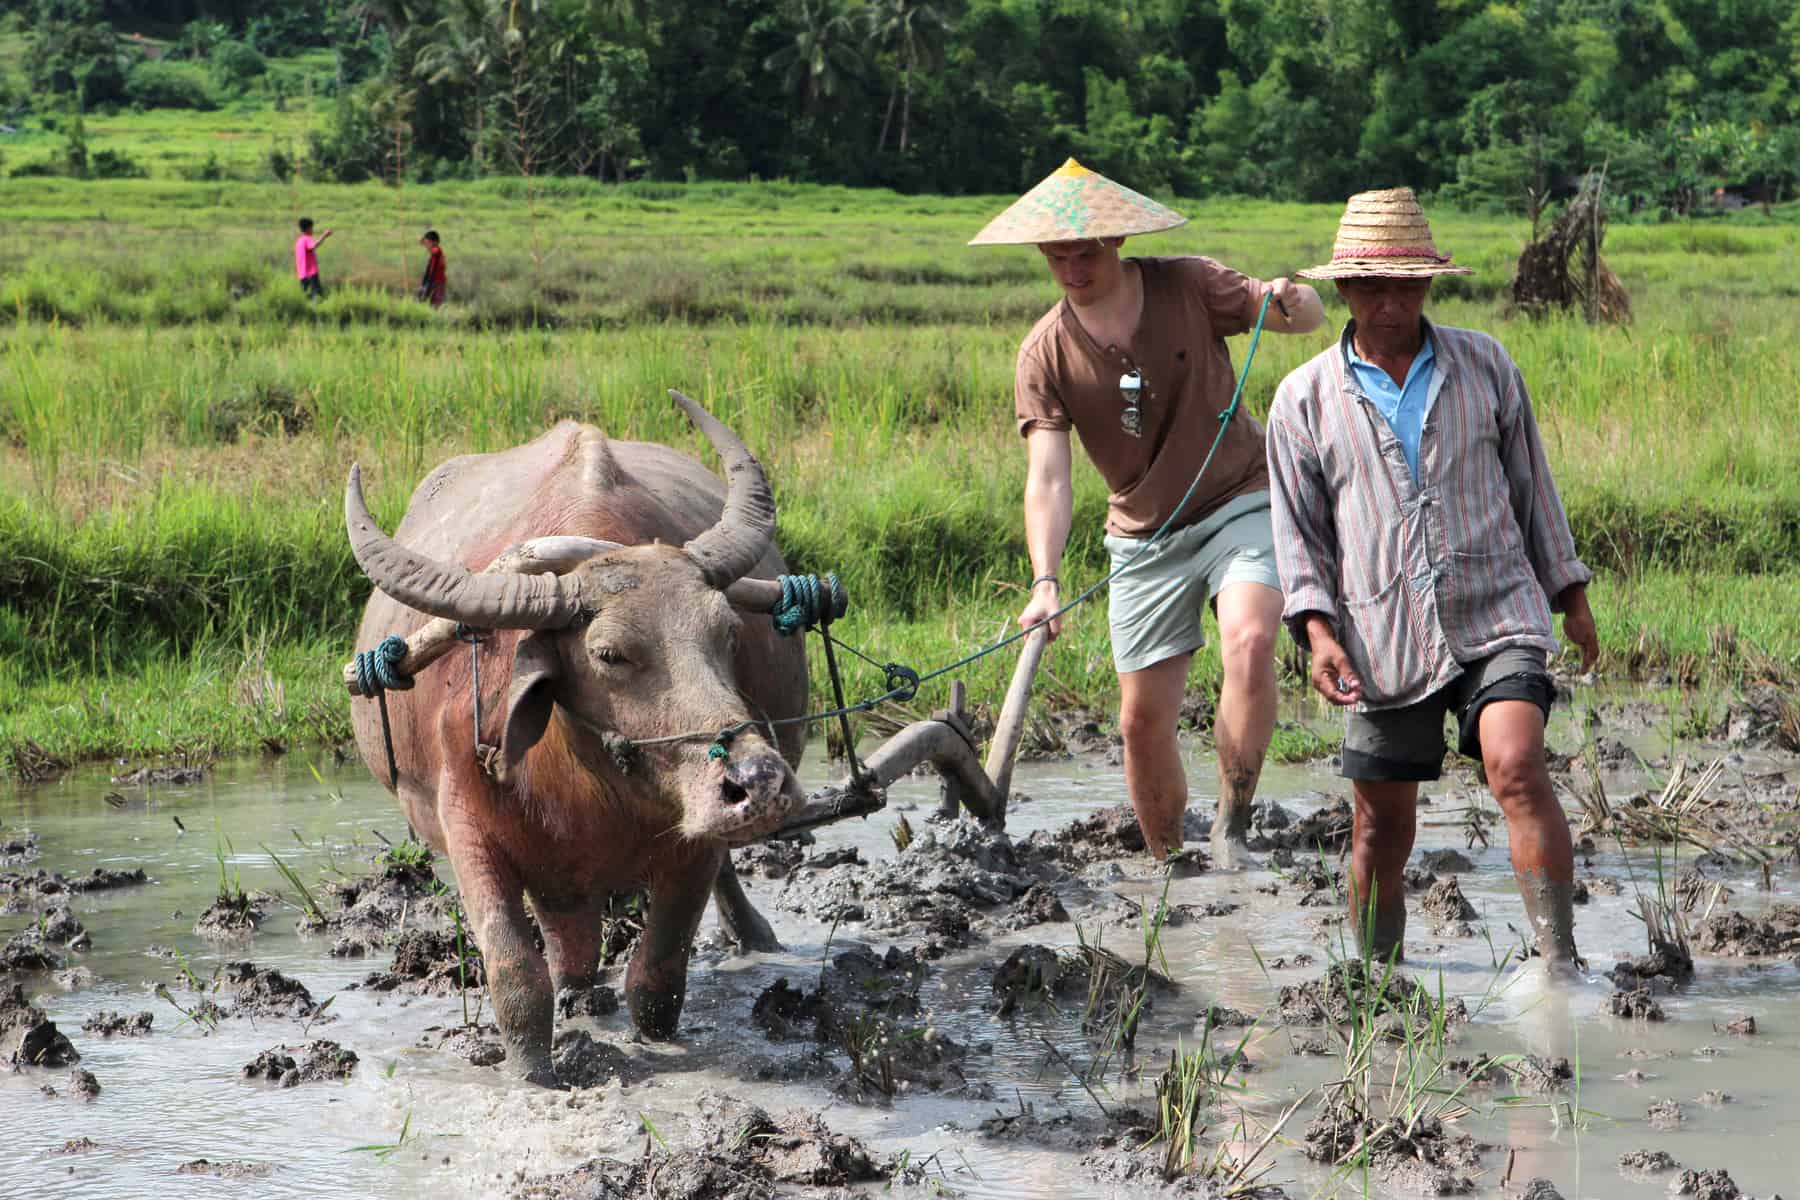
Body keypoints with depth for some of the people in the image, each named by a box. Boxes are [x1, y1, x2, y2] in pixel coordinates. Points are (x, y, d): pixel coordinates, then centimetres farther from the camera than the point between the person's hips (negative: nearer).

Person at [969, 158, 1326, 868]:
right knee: (1144, 720, 3)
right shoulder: (1045, 356, -9)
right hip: (1144, 537, 2)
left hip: (1238, 505, -2)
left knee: (1249, 641, -30)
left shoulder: (1188, 287, -11)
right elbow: (1047, 478, -17)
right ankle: (1166, 864, 23)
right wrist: (1045, 580, -33)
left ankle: (1232, 826, -21)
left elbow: (1308, 316, -3)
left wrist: (1292, 301, -30)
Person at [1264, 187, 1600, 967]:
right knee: (1380, 826, 6)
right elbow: (1298, 528, 8)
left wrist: (1570, 593, 17)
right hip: (1384, 640, 1)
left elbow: (1530, 482, 16)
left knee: (1516, 766, -23)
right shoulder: (1305, 398, 6)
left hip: (1496, 616, -1)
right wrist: (1317, 626, -6)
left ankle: (1561, 962, -22)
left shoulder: (1484, 363, 9)